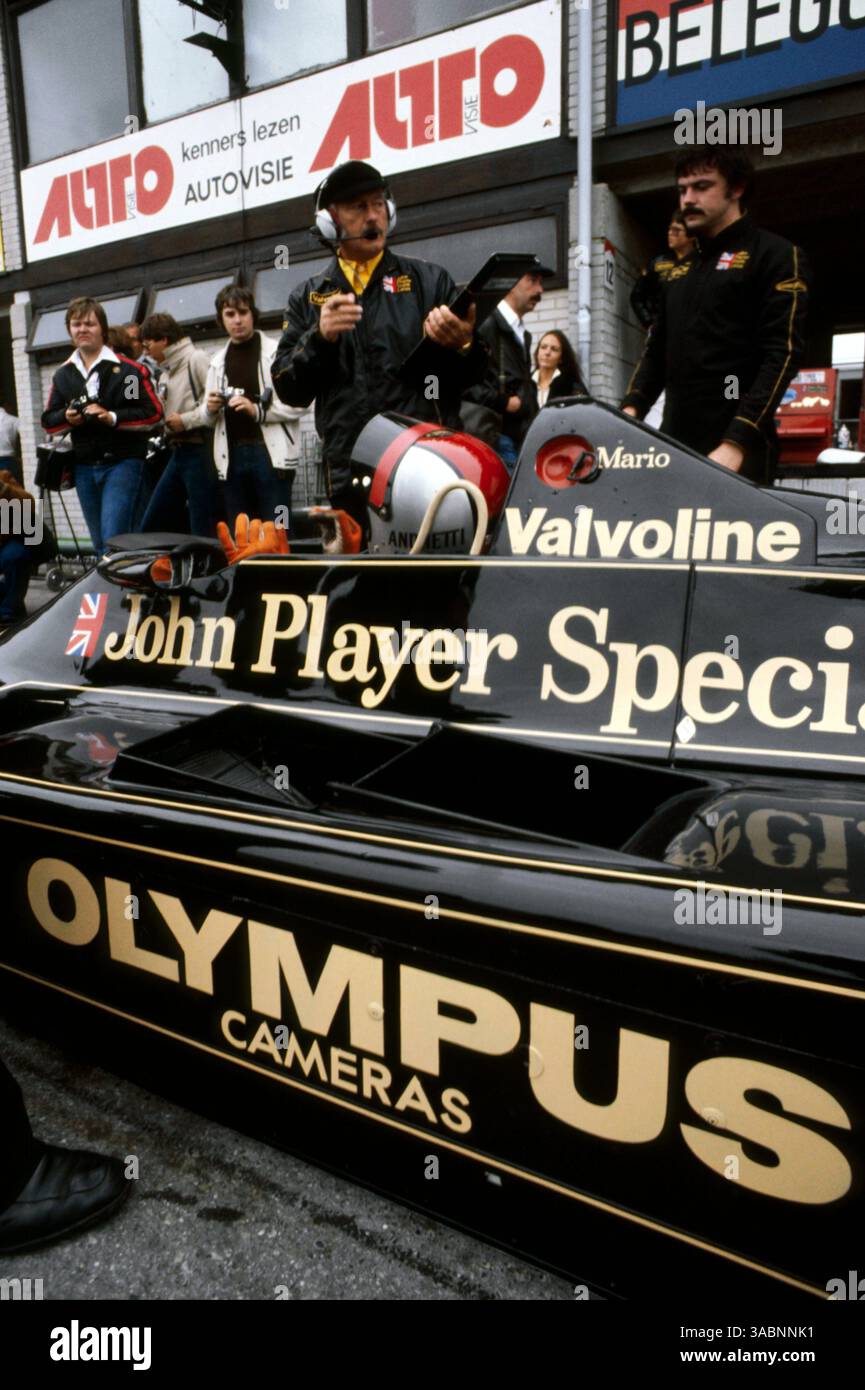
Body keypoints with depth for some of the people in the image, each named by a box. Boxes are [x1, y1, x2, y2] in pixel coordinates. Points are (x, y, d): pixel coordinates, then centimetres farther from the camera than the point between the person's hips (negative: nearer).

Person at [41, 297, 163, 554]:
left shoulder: (128, 369, -4)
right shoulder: (63, 374, 12)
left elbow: (153, 413, -7)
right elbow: (48, 422, 14)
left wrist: (113, 417, -17)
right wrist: (66, 417, -8)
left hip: (123, 463, -6)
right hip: (84, 467, 6)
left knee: (115, 540, -15)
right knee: (100, 543, 13)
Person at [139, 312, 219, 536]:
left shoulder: (197, 359, -8)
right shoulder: (165, 372, 21)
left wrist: (186, 420, -13)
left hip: (200, 449, -9)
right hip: (178, 452, 9)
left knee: (205, 531, -8)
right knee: (152, 526, 10)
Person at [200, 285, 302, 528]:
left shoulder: (278, 352, 2)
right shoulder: (217, 362, 19)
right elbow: (207, 419, 21)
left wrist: (257, 410, -19)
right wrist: (209, 409, -2)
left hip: (270, 453, -5)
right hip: (233, 456, 5)